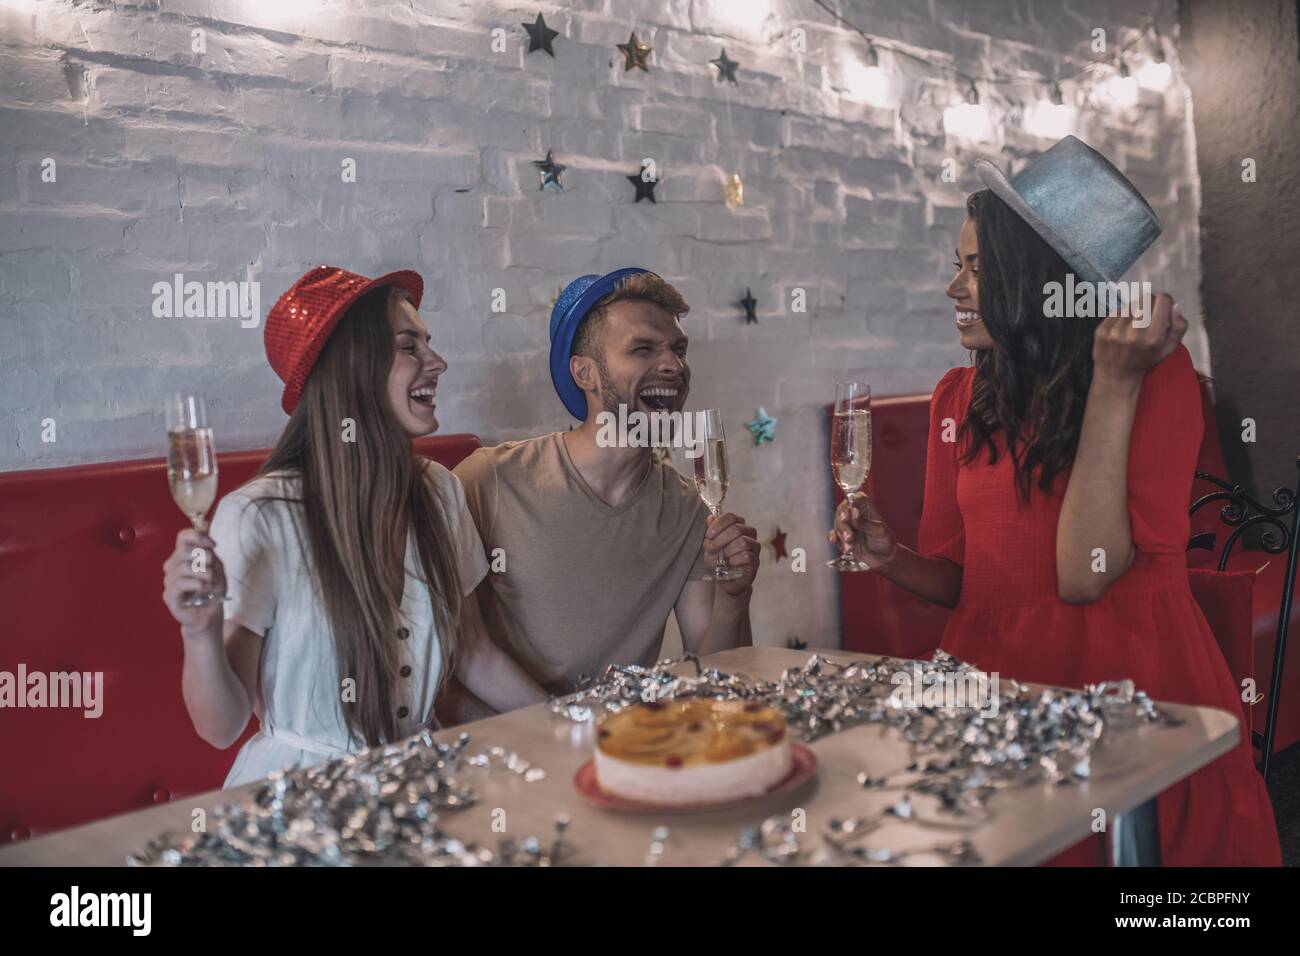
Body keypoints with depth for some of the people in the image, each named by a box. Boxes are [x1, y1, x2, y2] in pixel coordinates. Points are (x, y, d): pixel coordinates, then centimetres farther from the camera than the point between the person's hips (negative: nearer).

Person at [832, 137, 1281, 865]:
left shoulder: (1158, 373, -7)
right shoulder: (959, 398, 7)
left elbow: (1086, 577, -18)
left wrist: (1114, 383, -19)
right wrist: (890, 557, -10)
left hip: (1139, 694, -3)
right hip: (996, 679, 4)